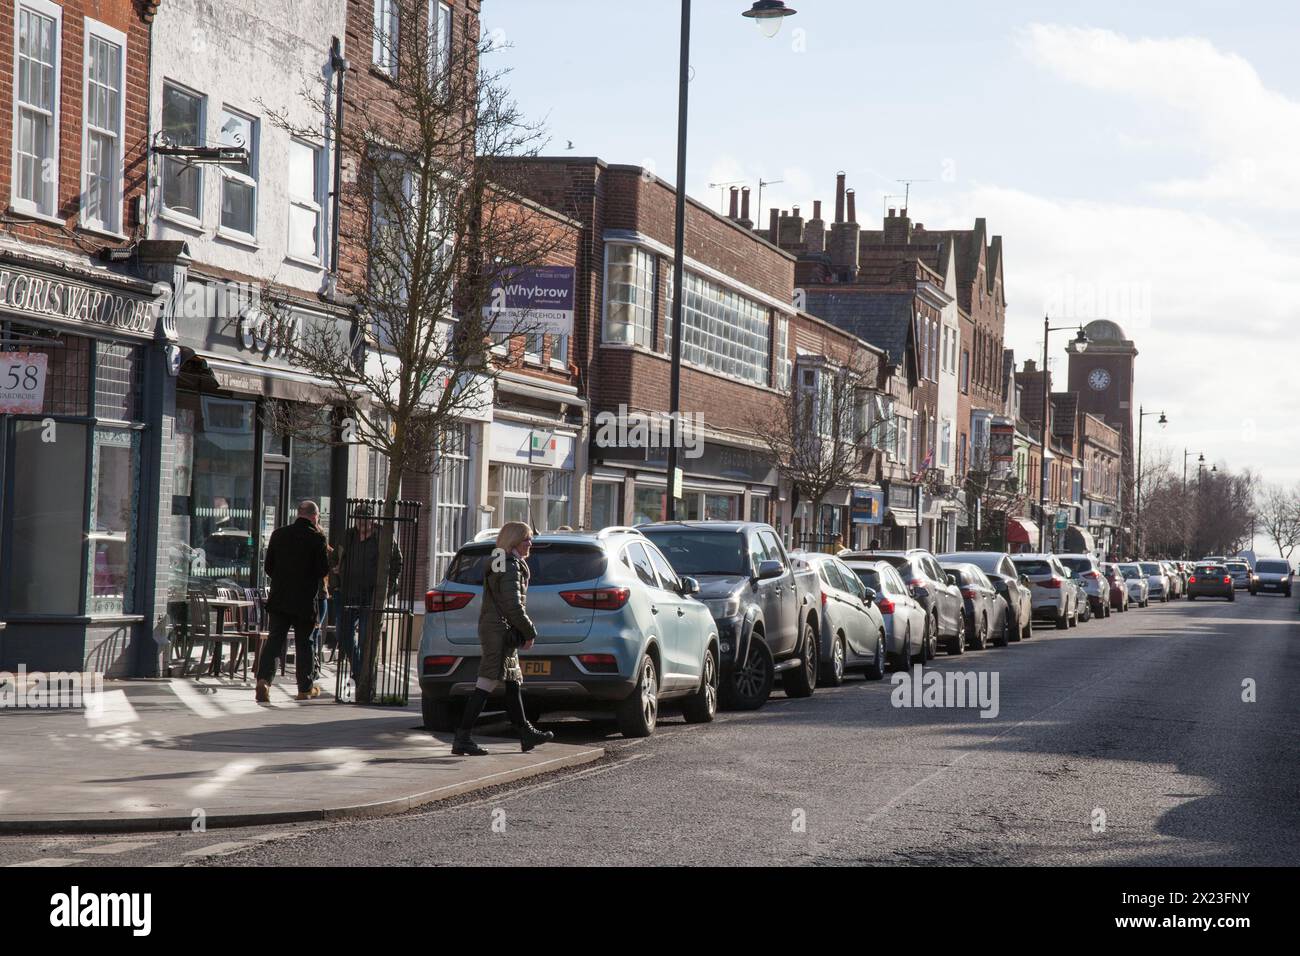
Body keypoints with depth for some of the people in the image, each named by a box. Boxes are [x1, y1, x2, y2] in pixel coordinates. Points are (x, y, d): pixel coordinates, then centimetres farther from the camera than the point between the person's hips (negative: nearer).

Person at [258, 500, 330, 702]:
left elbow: (268, 567, 8)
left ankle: (264, 679, -18)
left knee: (274, 640, 2)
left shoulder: (279, 534, 4)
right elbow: (323, 570, -8)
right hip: (305, 601, -3)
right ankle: (306, 688, 17)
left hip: (279, 598, 3)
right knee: (304, 643, 9)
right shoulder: (316, 538, -9)